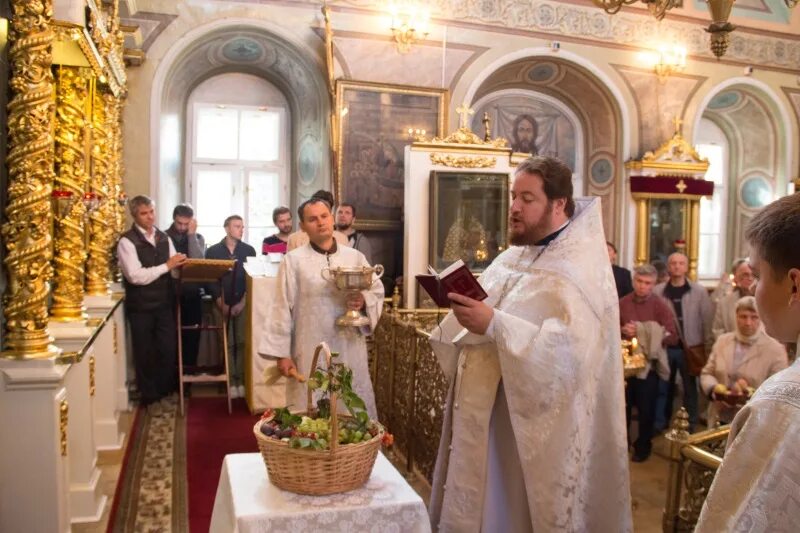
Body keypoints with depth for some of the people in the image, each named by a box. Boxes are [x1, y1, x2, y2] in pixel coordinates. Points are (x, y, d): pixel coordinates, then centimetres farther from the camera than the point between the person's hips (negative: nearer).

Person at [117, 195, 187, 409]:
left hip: (165, 303, 5)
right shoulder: (127, 241, -10)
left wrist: (181, 264, -12)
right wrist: (166, 266, -21)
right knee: (145, 352, 9)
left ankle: (166, 392, 28)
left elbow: (175, 269, 9)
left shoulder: (164, 238, 9)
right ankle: (149, 396, 25)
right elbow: (135, 276, -20)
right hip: (141, 306, -4)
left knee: (169, 349, 9)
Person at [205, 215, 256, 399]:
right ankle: (231, 382, 4)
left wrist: (242, 303, -6)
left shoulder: (249, 250, 6)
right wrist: (221, 304, -8)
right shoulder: (213, 251, 4)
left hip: (243, 303, 1)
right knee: (227, 344, -1)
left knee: (242, 342, -3)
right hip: (223, 304, -1)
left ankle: (242, 381, 2)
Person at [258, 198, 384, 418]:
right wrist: (281, 352, -6)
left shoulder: (355, 257, 7)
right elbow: (282, 307, -3)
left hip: (350, 350, 3)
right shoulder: (293, 260, -2)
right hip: (311, 352, -3)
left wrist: (364, 301, -12)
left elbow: (377, 290, 11)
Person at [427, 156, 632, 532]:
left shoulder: (581, 269, -14)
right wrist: (465, 312, -6)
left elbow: (570, 350, -28)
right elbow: (486, 318, 16)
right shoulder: (511, 258, 11)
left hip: (535, 427, -7)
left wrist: (493, 325, -34)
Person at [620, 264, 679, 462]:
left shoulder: (660, 305, -5)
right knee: (622, 406, 11)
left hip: (649, 363, -2)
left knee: (646, 409, 8)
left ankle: (643, 446, 26)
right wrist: (622, 331, -12)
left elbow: (673, 337, -9)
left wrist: (652, 335, -25)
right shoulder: (622, 303, 3)